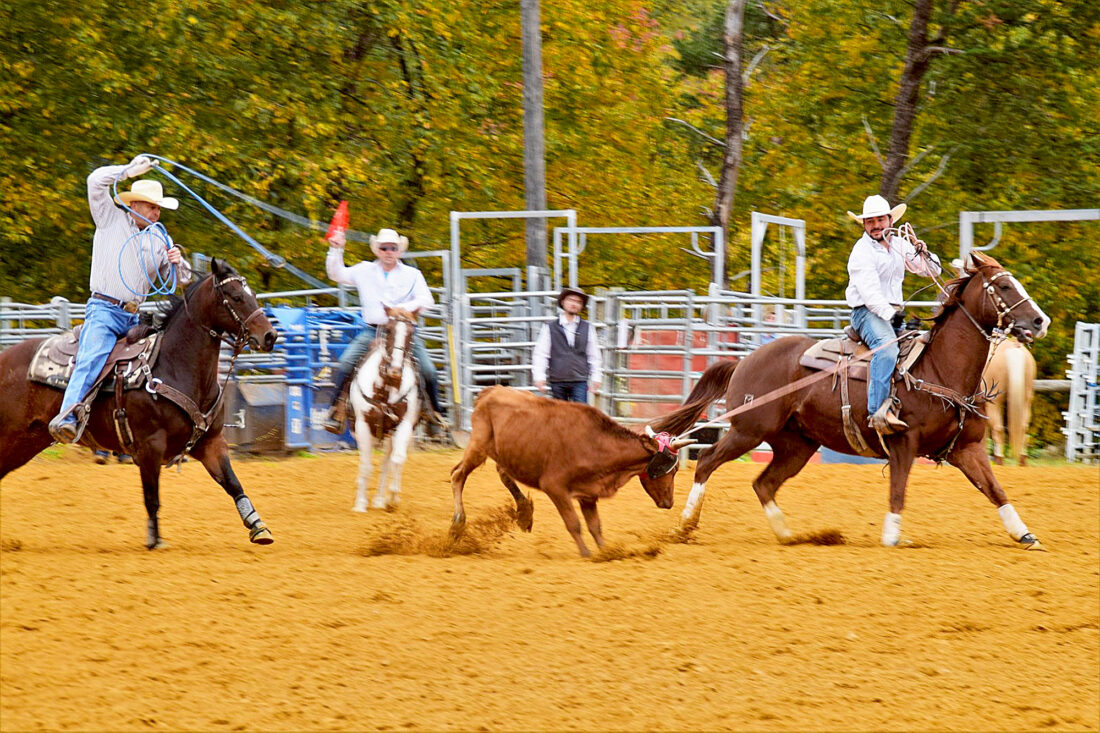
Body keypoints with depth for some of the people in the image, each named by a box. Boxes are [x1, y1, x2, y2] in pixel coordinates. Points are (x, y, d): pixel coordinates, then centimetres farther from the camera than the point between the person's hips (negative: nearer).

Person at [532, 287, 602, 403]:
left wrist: (595, 377, 7)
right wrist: (539, 376, -7)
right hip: (557, 381, 0)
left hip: (580, 381, 0)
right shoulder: (550, 328, 5)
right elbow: (540, 354, 2)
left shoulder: (587, 328, 10)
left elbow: (594, 355, 12)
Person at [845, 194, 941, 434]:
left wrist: (924, 254, -1)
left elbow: (932, 271, 20)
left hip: (894, 313, 8)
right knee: (886, 345, -35)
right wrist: (890, 314, -23)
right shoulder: (862, 251, -5)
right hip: (867, 312, -8)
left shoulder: (901, 245, 16)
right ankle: (879, 411, -47)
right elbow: (869, 290, -15)